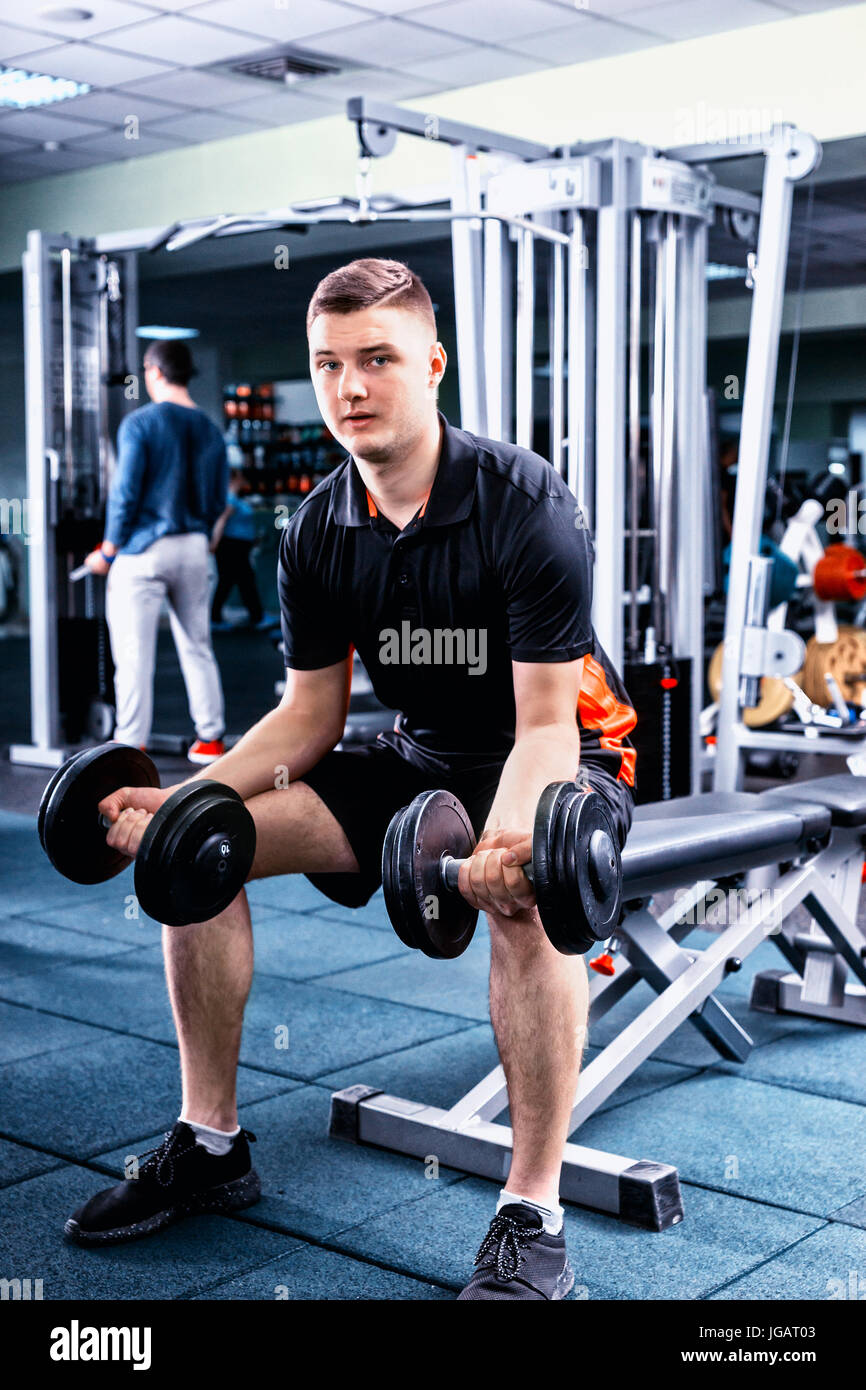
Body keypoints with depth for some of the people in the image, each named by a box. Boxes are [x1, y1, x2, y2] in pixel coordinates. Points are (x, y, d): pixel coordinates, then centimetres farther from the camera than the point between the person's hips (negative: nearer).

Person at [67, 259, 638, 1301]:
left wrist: (510, 836, -45)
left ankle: (532, 1220, -24)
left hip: (567, 758, -6)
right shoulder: (318, 533, -5)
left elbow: (545, 722, -24)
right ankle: (209, 1147, 4)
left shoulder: (523, 503, -23)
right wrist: (184, 796, -16)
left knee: (525, 894, -40)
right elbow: (310, 714, 0)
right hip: (421, 755, 6)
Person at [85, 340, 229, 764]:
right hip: (194, 550, 6)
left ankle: (131, 747, -2)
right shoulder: (210, 430, 9)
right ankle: (210, 740, 16)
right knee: (198, 648, 14)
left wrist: (109, 550, -3)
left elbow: (125, 493, -12)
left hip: (144, 552, -6)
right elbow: (219, 500, 11)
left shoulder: (140, 423, -9)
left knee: (134, 654, -2)